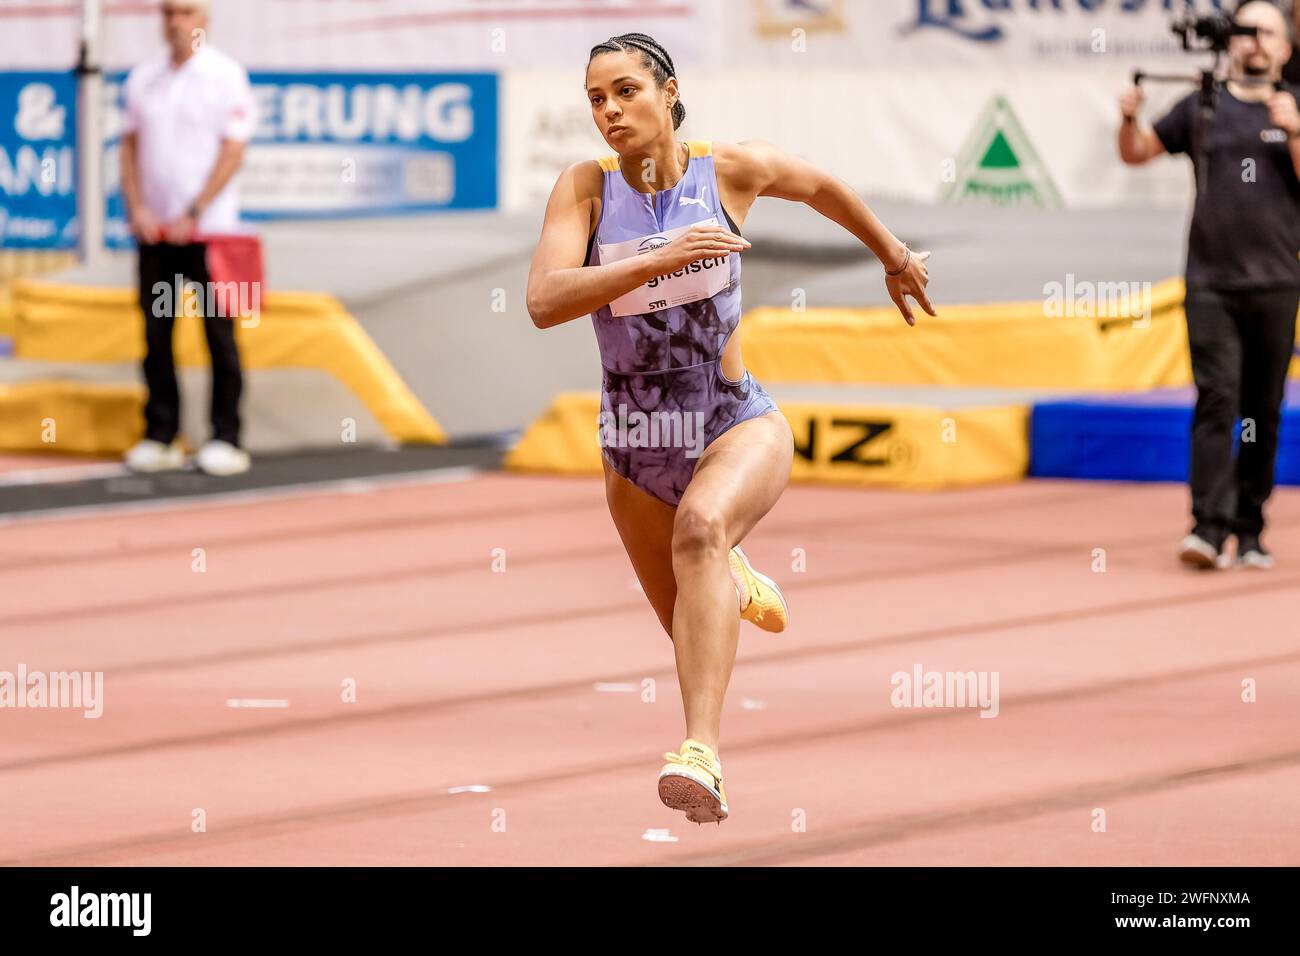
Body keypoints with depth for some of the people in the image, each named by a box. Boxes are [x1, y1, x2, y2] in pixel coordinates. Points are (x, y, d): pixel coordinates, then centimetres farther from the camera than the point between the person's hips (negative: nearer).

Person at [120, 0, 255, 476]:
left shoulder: (225, 75, -4)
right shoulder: (143, 78, 9)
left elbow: (232, 152, -8)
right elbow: (130, 145, 11)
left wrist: (193, 214, -14)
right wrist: (136, 207, -3)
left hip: (207, 229, -4)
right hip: (154, 231, 4)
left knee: (219, 334, -2)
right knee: (155, 333, 5)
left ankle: (226, 440, 2)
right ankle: (160, 437, 11)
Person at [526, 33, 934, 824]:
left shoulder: (731, 171, -8)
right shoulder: (585, 189, -8)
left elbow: (820, 186, 14)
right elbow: (545, 303, -24)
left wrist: (895, 256, 29)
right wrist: (660, 259, -34)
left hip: (740, 429, -3)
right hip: (635, 453, 3)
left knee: (701, 527, -38)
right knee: (697, 639, 19)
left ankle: (703, 755, -49)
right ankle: (733, 584, 59)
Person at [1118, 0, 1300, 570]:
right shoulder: (1201, 107, 11)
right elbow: (1136, 154, 17)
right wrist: (1129, 121, -2)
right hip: (1210, 283, -1)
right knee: (1217, 400, -13)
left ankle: (1249, 533, 13)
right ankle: (1209, 528, -20)